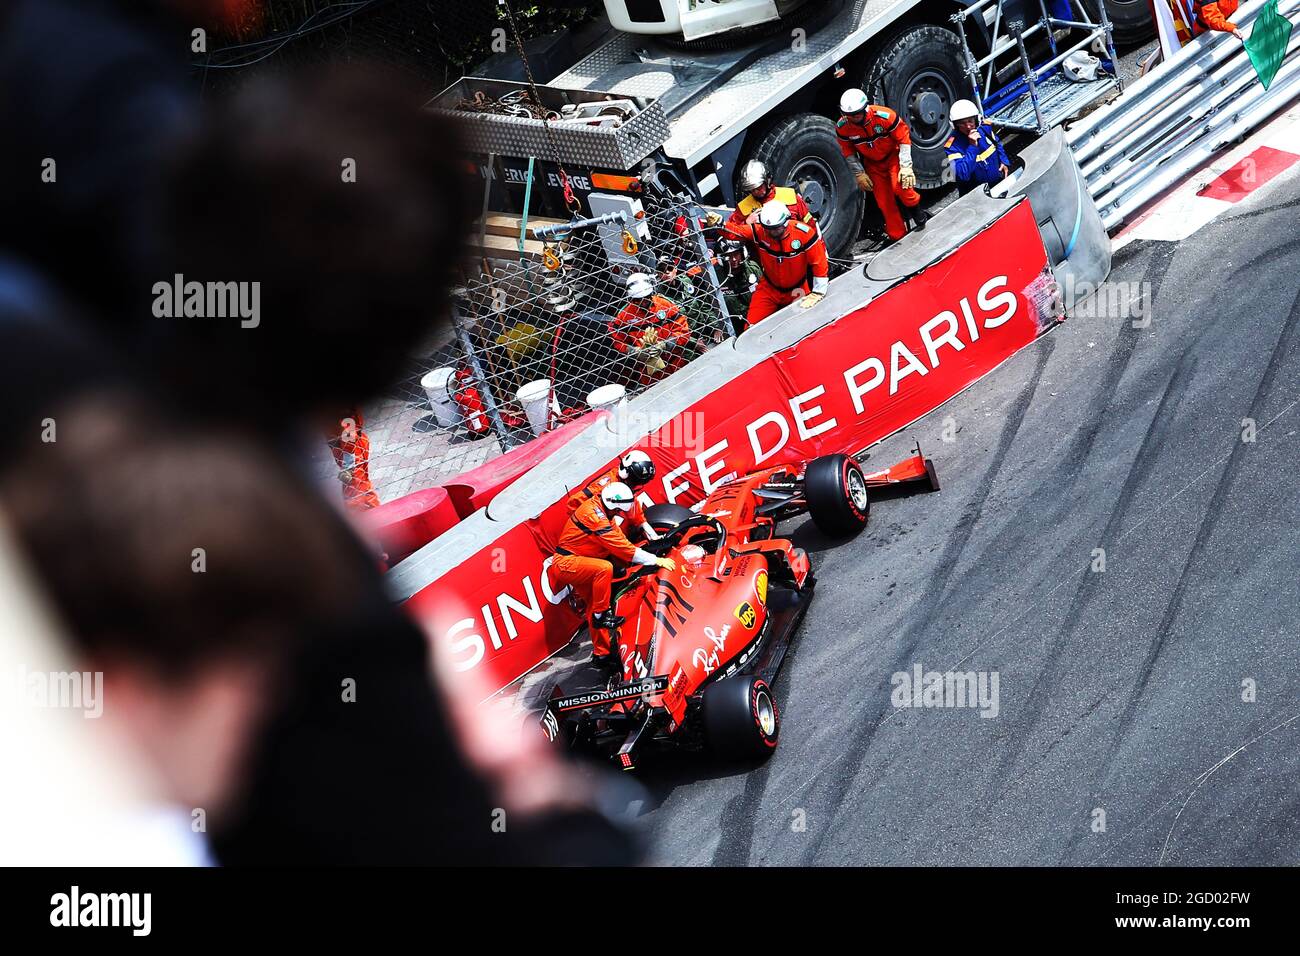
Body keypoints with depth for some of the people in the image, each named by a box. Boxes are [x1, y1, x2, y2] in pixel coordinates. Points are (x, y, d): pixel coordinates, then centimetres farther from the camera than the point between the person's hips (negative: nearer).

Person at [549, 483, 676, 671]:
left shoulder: (600, 510, 7)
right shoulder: (593, 516, -24)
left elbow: (620, 542, 10)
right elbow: (621, 546, -26)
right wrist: (656, 561, -24)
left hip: (575, 564, 11)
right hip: (565, 563, -11)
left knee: (594, 604, 11)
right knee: (604, 568, -31)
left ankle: (601, 654, 17)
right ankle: (601, 615, -20)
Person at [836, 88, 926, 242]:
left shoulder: (884, 116, -31)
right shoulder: (842, 127, -20)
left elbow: (904, 138, -18)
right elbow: (848, 151, -1)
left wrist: (906, 166, -20)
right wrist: (859, 174, -3)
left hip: (893, 155, -4)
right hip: (873, 164, 4)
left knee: (899, 185, -29)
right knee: (884, 203, 1)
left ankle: (916, 211, 1)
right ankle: (898, 238, 14)